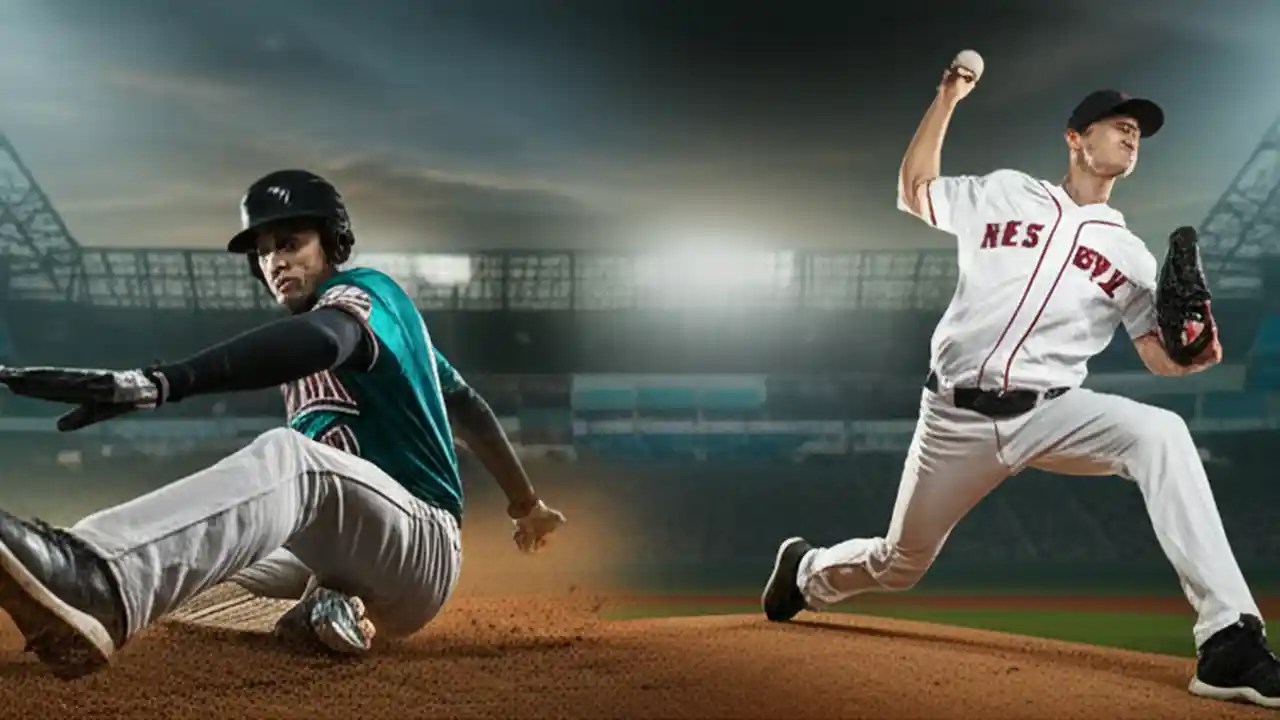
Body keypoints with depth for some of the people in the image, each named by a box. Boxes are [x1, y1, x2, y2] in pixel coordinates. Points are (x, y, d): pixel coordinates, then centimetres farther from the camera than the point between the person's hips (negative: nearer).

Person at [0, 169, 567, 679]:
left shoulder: (364, 291, -3)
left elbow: (319, 342, -30)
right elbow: (463, 401, 32)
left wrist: (160, 383, -46)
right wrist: (524, 503, 43)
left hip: (419, 549, -10)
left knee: (287, 456, -39)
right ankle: (329, 607, -18)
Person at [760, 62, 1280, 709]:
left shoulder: (1130, 254, 10)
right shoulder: (1003, 193, 8)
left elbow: (1159, 356, 5)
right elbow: (913, 190, 15)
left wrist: (1196, 354, -19)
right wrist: (947, 98, 13)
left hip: (1051, 413, 1)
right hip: (955, 418, 0)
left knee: (1159, 431, -31)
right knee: (900, 564, 9)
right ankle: (806, 571, 46)